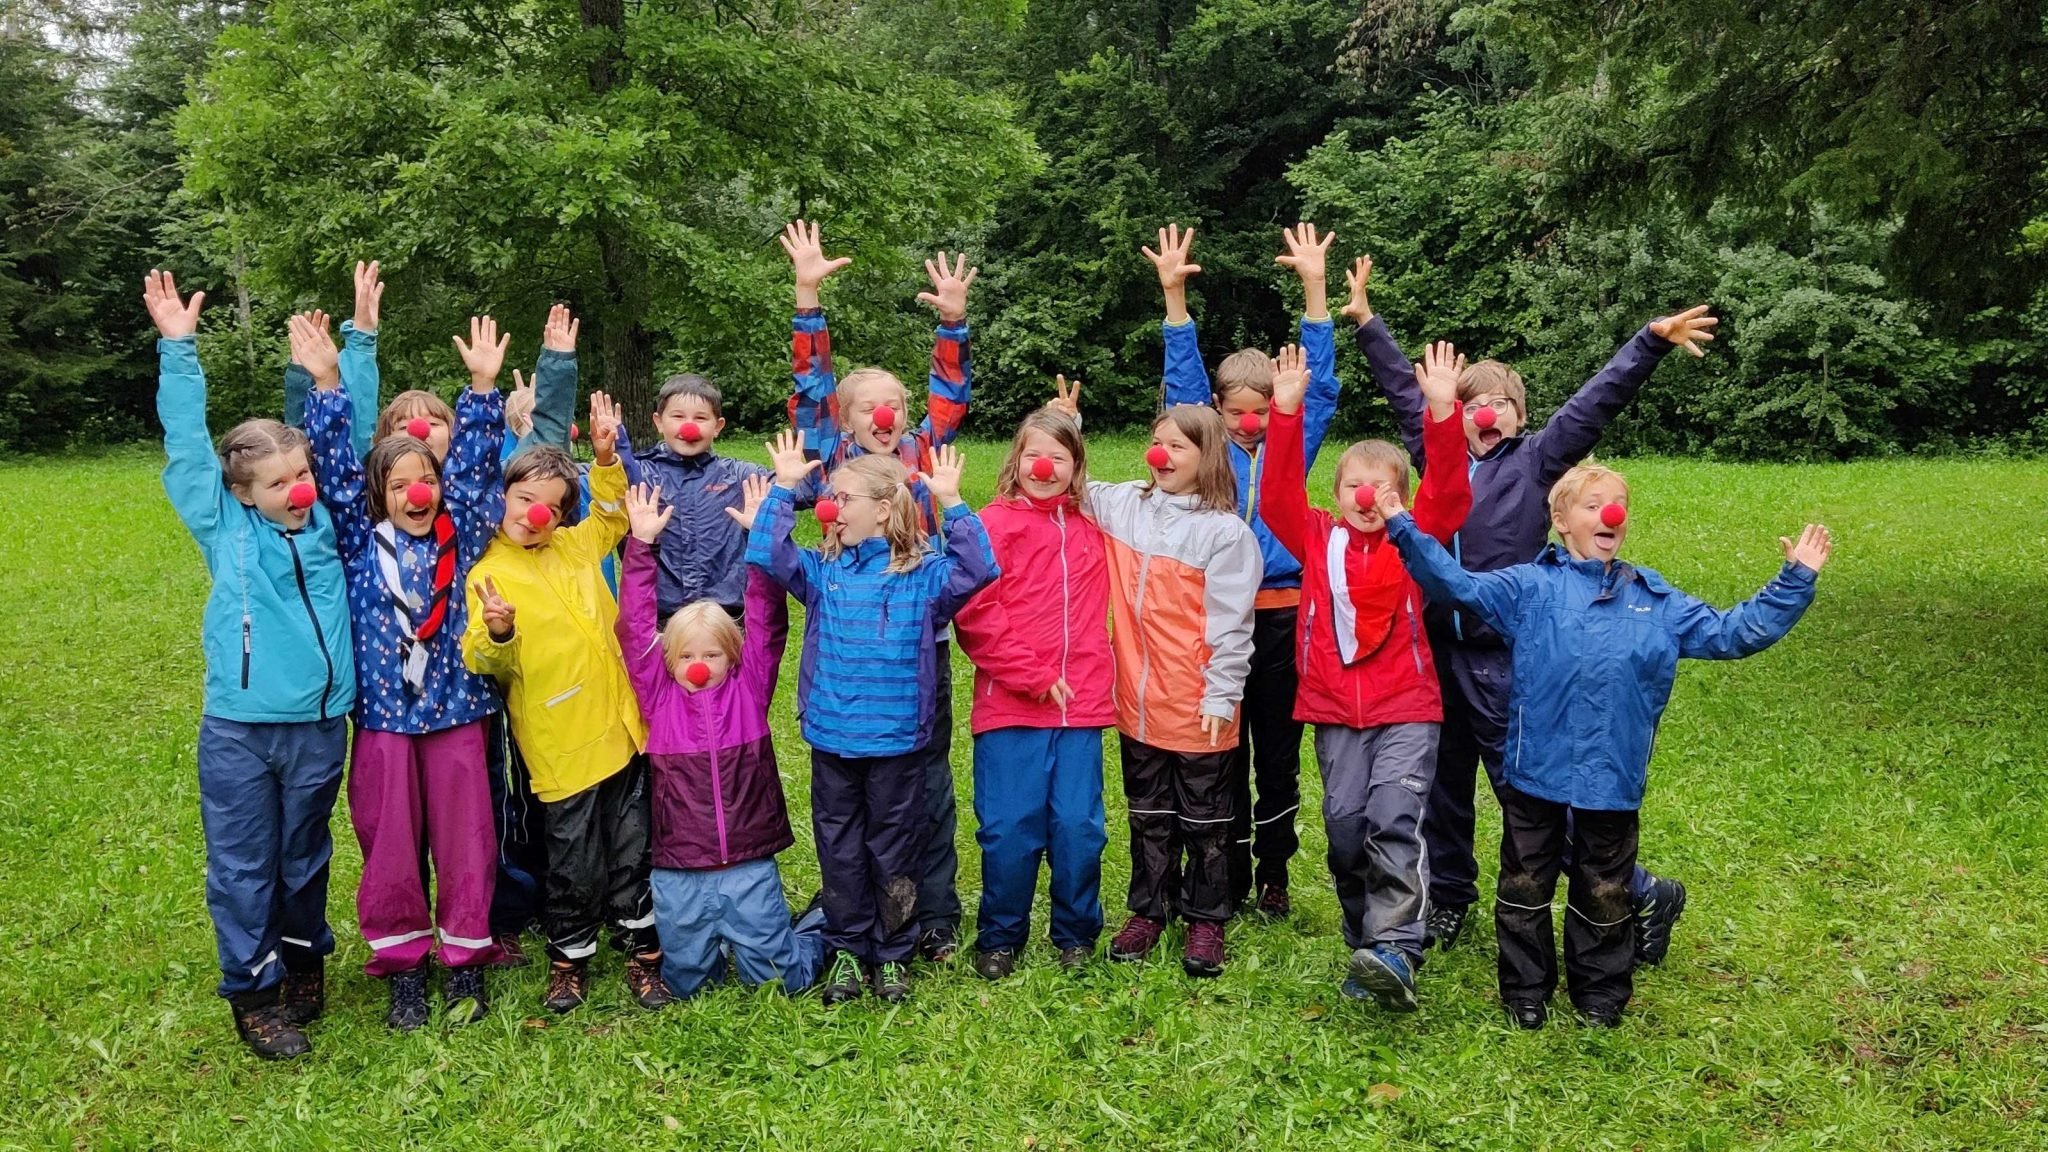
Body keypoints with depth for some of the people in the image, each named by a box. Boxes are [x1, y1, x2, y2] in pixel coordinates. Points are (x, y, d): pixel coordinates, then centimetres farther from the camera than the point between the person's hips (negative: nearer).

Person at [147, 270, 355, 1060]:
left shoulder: (330, 520, 4)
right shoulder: (223, 528, -1)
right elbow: (187, 446, -3)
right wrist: (178, 349, -7)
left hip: (320, 726, 2)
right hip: (238, 729, -2)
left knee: (305, 855, 17)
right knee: (242, 864, 6)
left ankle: (304, 961, 35)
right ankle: (253, 991, 19)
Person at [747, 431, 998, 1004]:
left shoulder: (924, 574, -4)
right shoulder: (822, 570, 4)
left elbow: (978, 570, -18)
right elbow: (764, 555, -6)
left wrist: (951, 504, -23)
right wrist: (783, 488, -9)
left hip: (897, 741, -3)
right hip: (831, 739, 3)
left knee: (894, 849, 10)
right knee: (839, 849, 12)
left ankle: (893, 954, 25)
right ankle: (847, 949, 28)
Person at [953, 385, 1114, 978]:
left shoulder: (1090, 526, 11)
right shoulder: (996, 523, -2)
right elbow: (974, 613, -9)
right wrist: (1032, 676, -10)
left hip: (1081, 706, 3)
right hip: (1009, 706, -3)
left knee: (1078, 825, 4)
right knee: (1009, 828, 1)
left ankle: (1076, 935, 24)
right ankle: (999, 939, 20)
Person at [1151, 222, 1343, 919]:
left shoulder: (1293, 447, 5)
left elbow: (1320, 383, -2)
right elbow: (1183, 379, -2)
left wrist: (1314, 286, -10)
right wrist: (1173, 292, -12)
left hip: (1282, 618, 1)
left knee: (1278, 758, 10)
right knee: (1223, 758, 9)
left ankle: (1274, 877, 24)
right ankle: (1229, 880, 21)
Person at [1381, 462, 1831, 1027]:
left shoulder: (1657, 602, 9)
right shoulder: (1529, 587, -2)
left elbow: (1734, 633, 14)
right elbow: (1458, 585, -12)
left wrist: (1795, 580, 8)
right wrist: (1404, 529, -22)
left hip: (1613, 779, 2)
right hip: (1535, 772, -2)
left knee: (1604, 894, 15)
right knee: (1525, 887, 11)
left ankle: (1601, 994, 33)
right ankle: (1526, 993, 27)